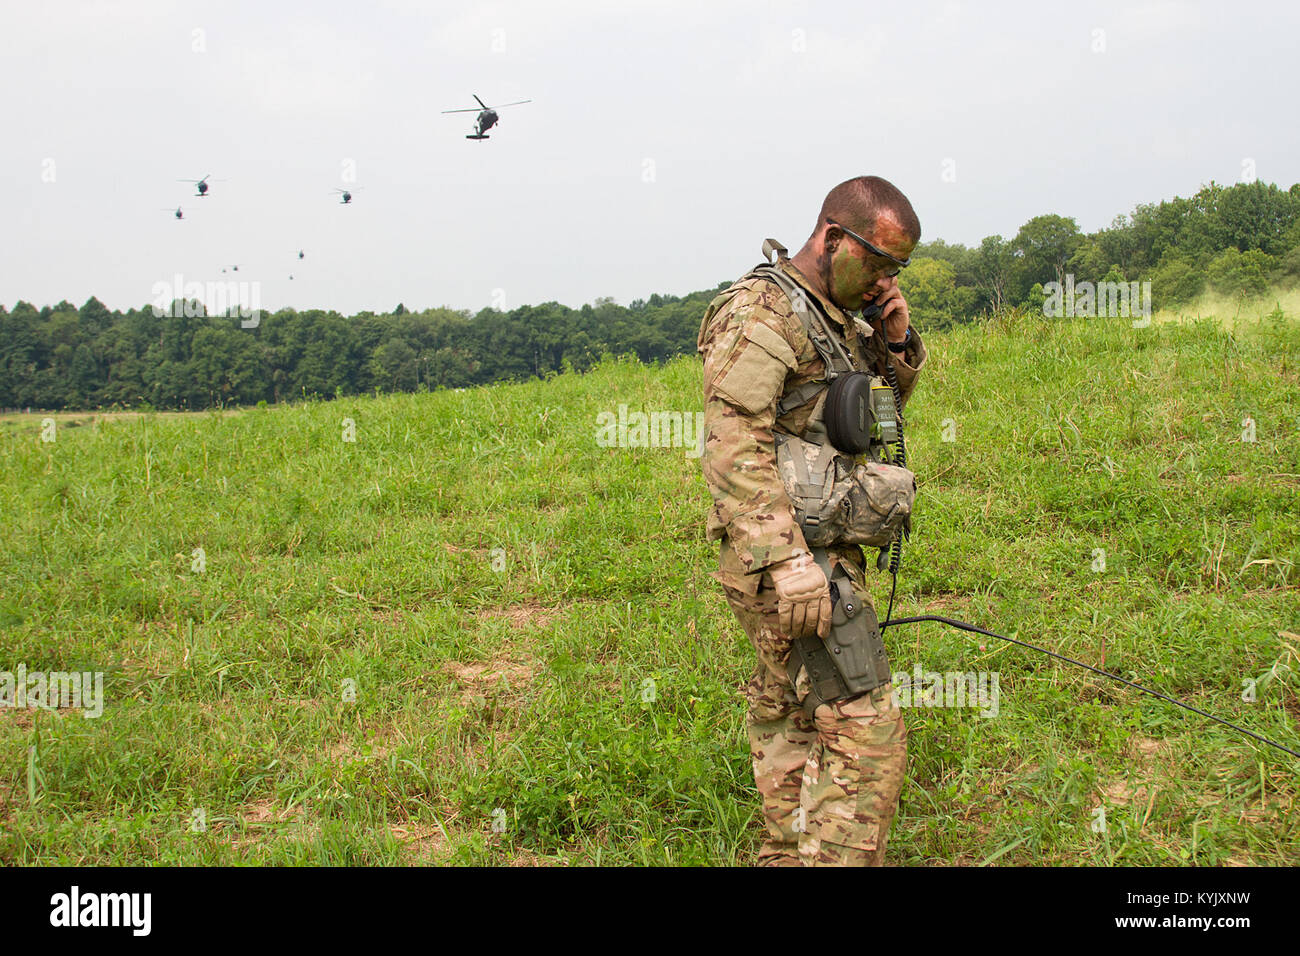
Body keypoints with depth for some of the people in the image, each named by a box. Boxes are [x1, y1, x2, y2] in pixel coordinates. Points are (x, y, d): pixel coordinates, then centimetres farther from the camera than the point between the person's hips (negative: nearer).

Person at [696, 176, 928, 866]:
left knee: (787, 709, 21)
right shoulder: (760, 310, -14)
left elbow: (887, 405, 26)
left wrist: (898, 339, 5)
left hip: (822, 552, 10)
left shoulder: (836, 316, 14)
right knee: (865, 732, -13)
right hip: (788, 558, -10)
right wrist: (789, 563, -31)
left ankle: (787, 851, 35)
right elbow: (733, 447, -24)